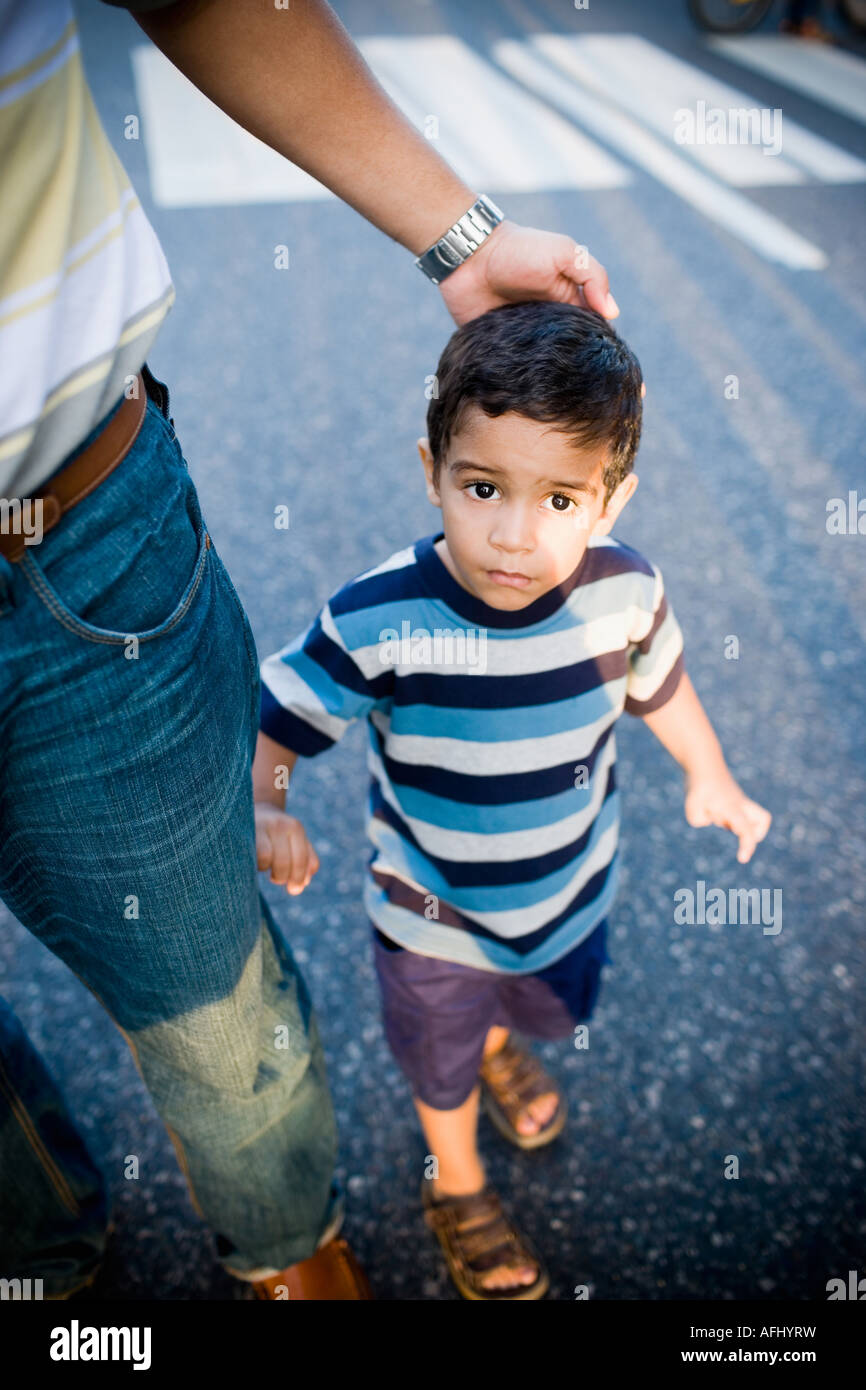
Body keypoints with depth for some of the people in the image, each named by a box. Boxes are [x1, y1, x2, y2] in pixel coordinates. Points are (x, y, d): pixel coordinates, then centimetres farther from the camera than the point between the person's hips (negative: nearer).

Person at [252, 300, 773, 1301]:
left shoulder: (625, 591, -23)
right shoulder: (377, 620, -33)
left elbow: (658, 681, -1)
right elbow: (271, 719, -22)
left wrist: (708, 778, 14)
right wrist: (260, 807, -43)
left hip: (572, 895, 3)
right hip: (433, 919, -3)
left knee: (551, 1011, 35)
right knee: (440, 1061, 25)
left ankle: (500, 1047, 73)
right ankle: (456, 1188, 59)